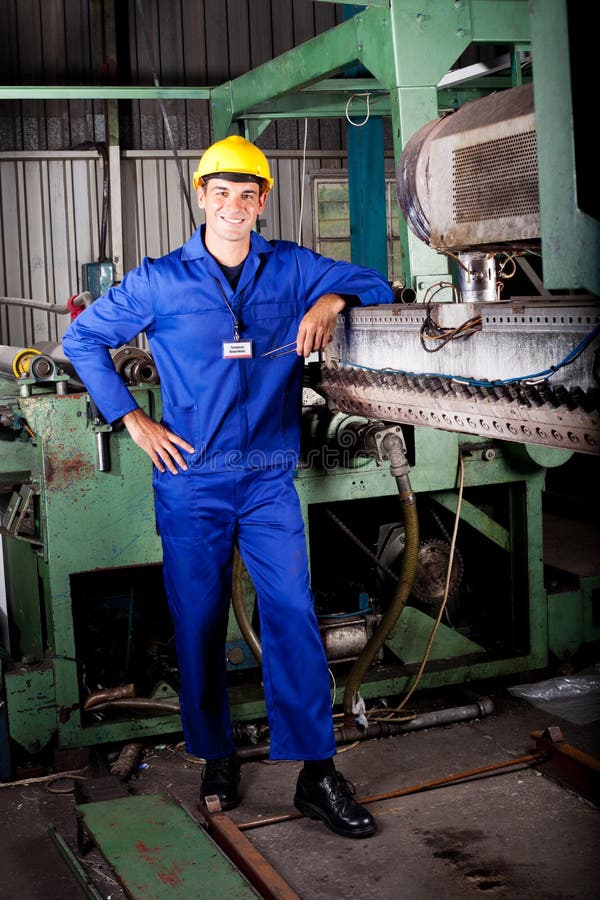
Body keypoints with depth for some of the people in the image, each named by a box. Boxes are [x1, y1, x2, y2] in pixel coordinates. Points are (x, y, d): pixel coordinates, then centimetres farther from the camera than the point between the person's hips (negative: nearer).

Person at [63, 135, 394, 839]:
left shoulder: (292, 268, 6)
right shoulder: (159, 280, 1)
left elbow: (376, 284, 15)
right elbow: (82, 340, 9)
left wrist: (332, 300, -8)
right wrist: (133, 421, 1)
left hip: (269, 478, 1)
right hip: (190, 480, 0)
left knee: (293, 615, -7)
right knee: (198, 623, 6)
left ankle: (316, 774, -1)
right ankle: (216, 759, 23)